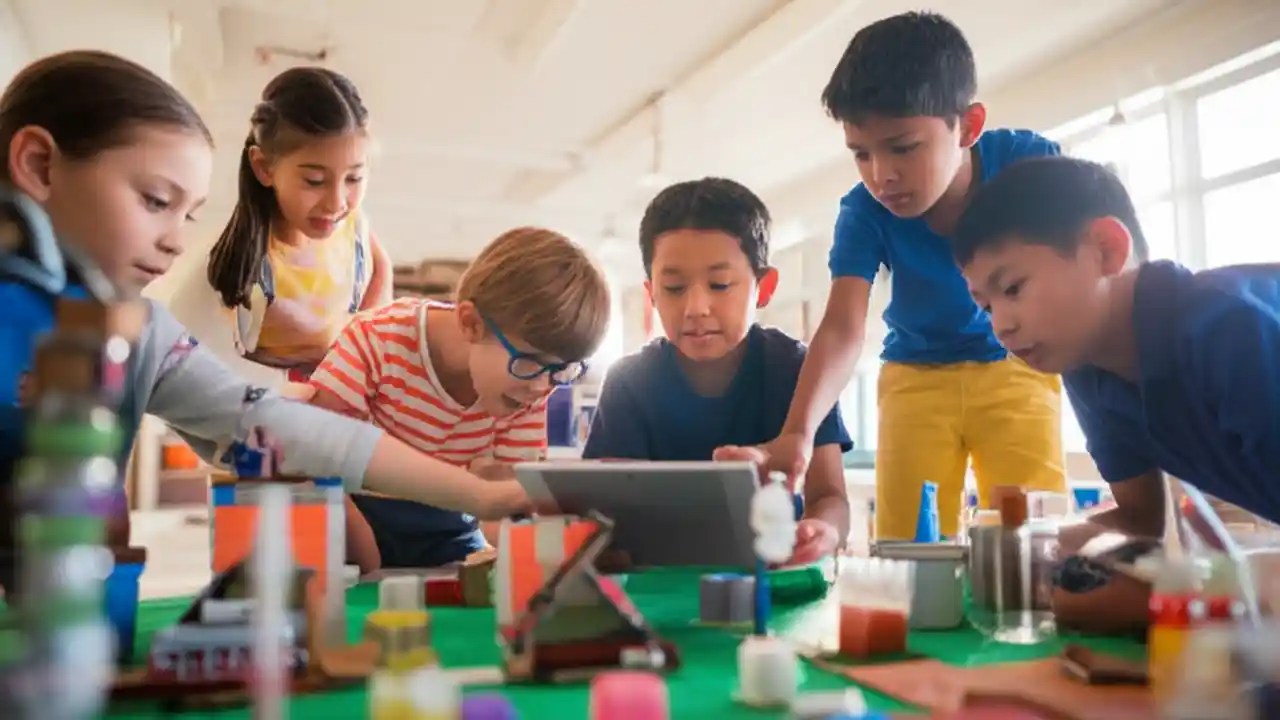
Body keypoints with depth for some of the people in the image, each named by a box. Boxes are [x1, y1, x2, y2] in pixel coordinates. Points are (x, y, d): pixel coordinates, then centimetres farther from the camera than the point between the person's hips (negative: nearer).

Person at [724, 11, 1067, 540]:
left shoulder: (1030, 163, -21)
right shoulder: (863, 212, -20)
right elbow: (843, 329, -31)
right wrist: (798, 432, -48)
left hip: (1016, 367, 0)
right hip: (917, 375, 1)